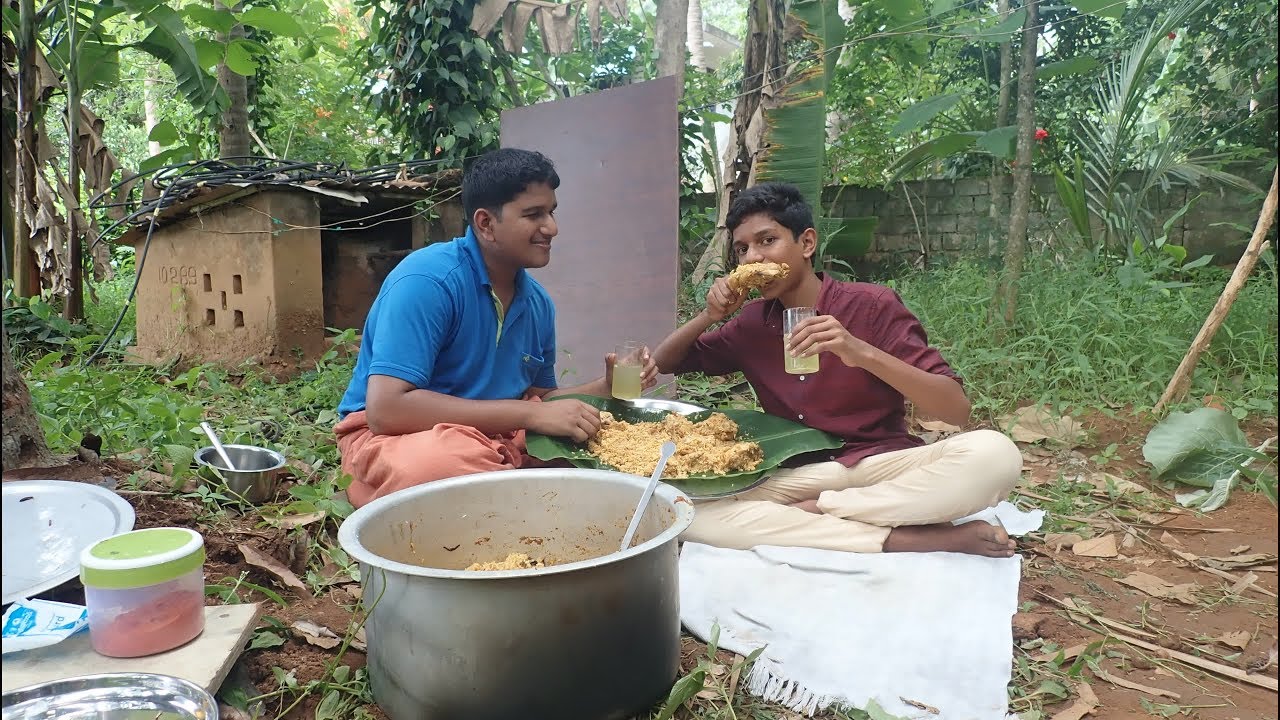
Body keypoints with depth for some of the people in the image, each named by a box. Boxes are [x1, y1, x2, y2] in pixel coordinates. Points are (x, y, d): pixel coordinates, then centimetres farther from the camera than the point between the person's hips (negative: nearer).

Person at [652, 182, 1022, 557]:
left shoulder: (872, 305, -7)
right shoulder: (751, 323, 6)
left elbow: (958, 409, -14)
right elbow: (663, 364, 16)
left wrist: (864, 353, -30)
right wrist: (709, 315, -4)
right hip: (799, 475, 3)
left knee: (993, 453, -31)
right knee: (685, 504, -26)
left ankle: (811, 512, -19)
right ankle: (901, 539, -25)